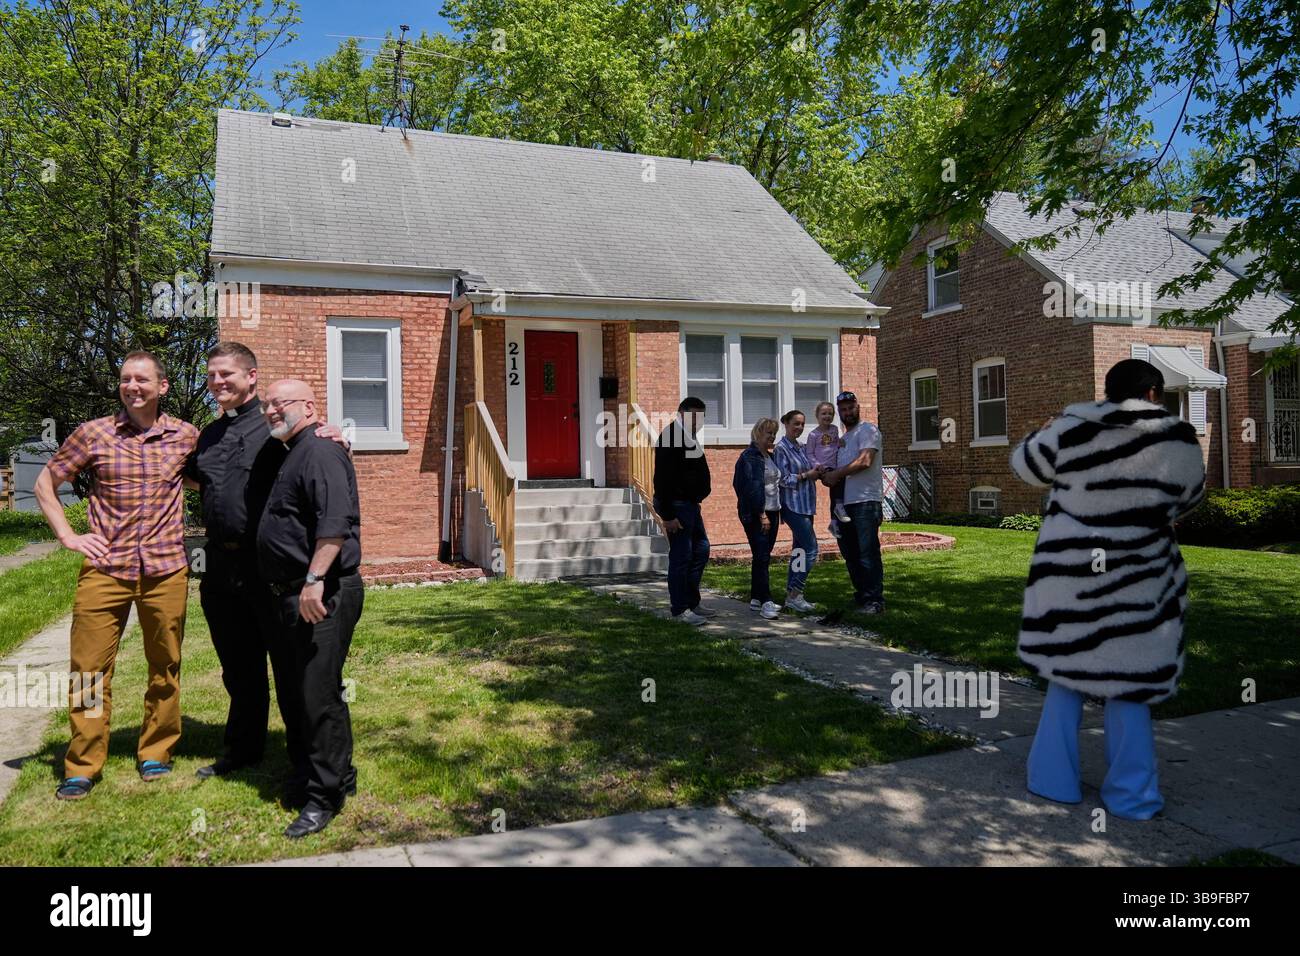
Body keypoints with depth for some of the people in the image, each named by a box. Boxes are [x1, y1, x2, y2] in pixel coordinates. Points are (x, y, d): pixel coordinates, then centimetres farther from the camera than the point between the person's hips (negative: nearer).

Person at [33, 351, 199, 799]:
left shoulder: (186, 436, 3)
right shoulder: (93, 434, 2)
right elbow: (45, 484, 12)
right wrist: (68, 536, 3)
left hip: (166, 571, 1)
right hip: (104, 569, 0)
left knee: (165, 667, 9)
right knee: (89, 668, 2)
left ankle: (156, 753, 25)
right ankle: (82, 766, 16)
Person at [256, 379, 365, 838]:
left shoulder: (320, 452, -13)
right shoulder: (291, 456, 20)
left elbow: (335, 522, -26)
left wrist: (315, 580, -30)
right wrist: (290, 590, 21)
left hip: (321, 597, -11)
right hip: (289, 595, 11)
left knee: (318, 696, -5)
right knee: (294, 694, 18)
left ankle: (327, 795, 6)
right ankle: (306, 770, 32)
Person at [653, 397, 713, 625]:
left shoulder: (688, 436, 15)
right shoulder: (670, 437, -17)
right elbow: (662, 480, -22)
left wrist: (695, 502, 19)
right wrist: (667, 515, -25)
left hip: (690, 504, 11)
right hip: (677, 506, -11)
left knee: (701, 550, 15)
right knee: (681, 556, -5)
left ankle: (692, 602, 25)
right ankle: (680, 609, 4)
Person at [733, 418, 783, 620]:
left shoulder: (770, 457, 16)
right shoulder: (749, 456, -11)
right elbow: (752, 487, -17)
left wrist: (778, 512, 15)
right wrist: (761, 514, -20)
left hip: (771, 513, 8)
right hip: (755, 514, -8)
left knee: (763, 557, 10)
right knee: (761, 557, -10)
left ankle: (756, 598, 17)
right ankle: (766, 601, -11)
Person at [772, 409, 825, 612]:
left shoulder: (801, 448, 16)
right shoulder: (781, 449, -8)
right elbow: (783, 479, -15)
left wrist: (816, 471, -1)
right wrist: (806, 475, -12)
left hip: (806, 505, 9)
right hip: (793, 505, -9)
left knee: (799, 550, 10)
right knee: (811, 548, -12)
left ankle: (791, 594, 15)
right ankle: (795, 594, -7)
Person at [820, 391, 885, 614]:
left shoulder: (868, 430, -4)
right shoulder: (842, 438, 22)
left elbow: (864, 461, -18)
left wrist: (836, 474, -11)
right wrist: (828, 477, 3)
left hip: (866, 501, -9)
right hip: (846, 503, 9)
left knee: (868, 552, -10)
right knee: (850, 553, 13)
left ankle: (875, 601, -6)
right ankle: (861, 595, 24)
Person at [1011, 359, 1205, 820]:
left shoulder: (1072, 429, -7)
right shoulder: (1177, 441, -6)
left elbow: (1027, 464, 7)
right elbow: (1187, 498, 9)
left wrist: (1043, 432, 26)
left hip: (1069, 571, 1)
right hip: (1135, 580, -1)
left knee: (1067, 671, 16)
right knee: (1129, 682, 10)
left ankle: (1054, 779, 20)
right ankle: (1132, 795, 16)